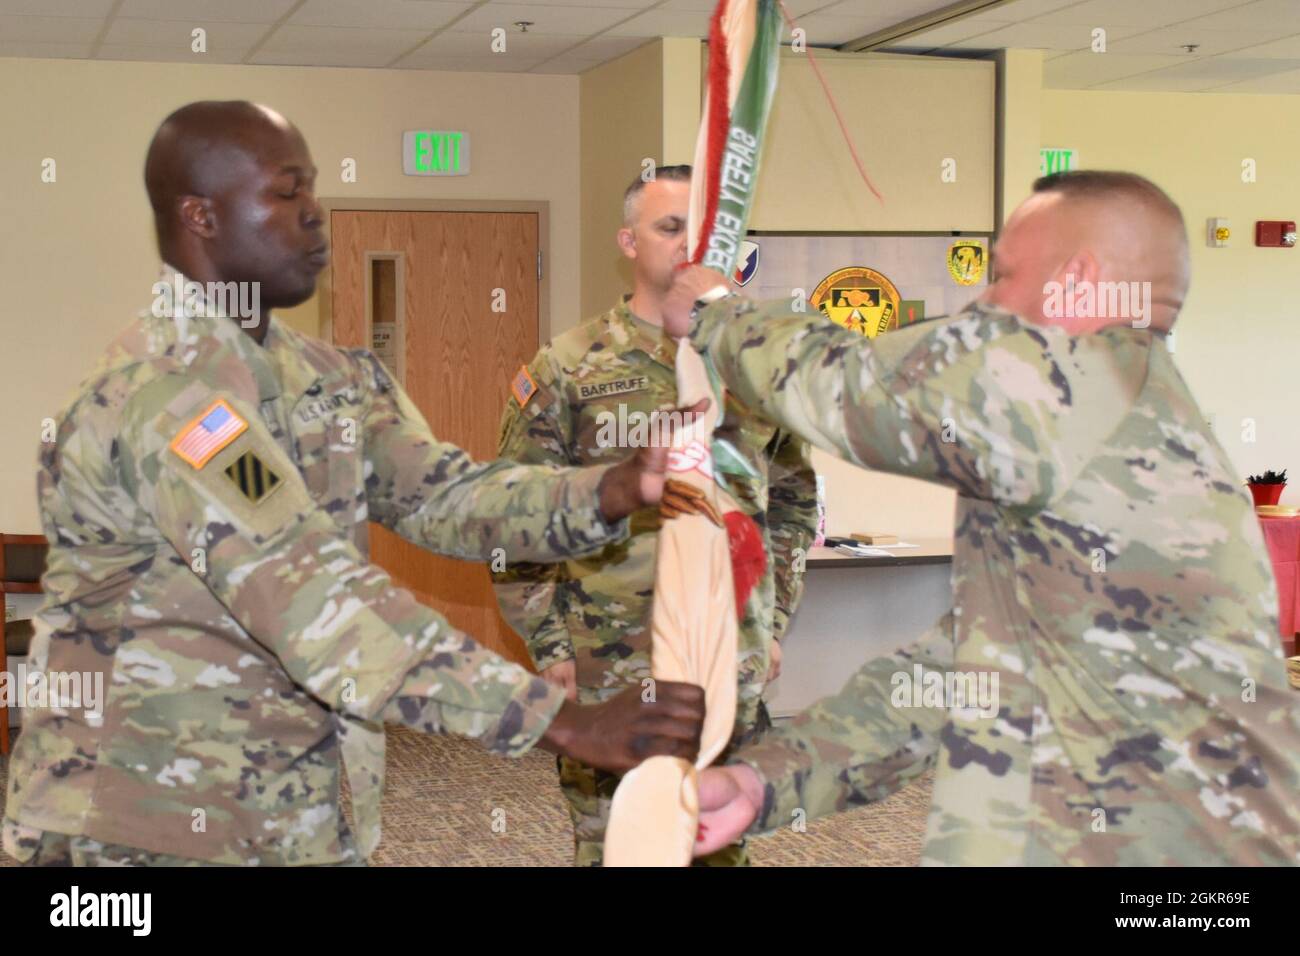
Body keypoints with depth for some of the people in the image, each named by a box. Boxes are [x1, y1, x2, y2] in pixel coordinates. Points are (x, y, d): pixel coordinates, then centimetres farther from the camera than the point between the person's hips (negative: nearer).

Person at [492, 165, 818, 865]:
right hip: (607, 673, -3)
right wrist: (549, 645, -7)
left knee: (723, 844, 14)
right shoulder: (568, 368, -4)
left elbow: (795, 502, 16)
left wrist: (773, 623, 11)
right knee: (610, 845, 7)